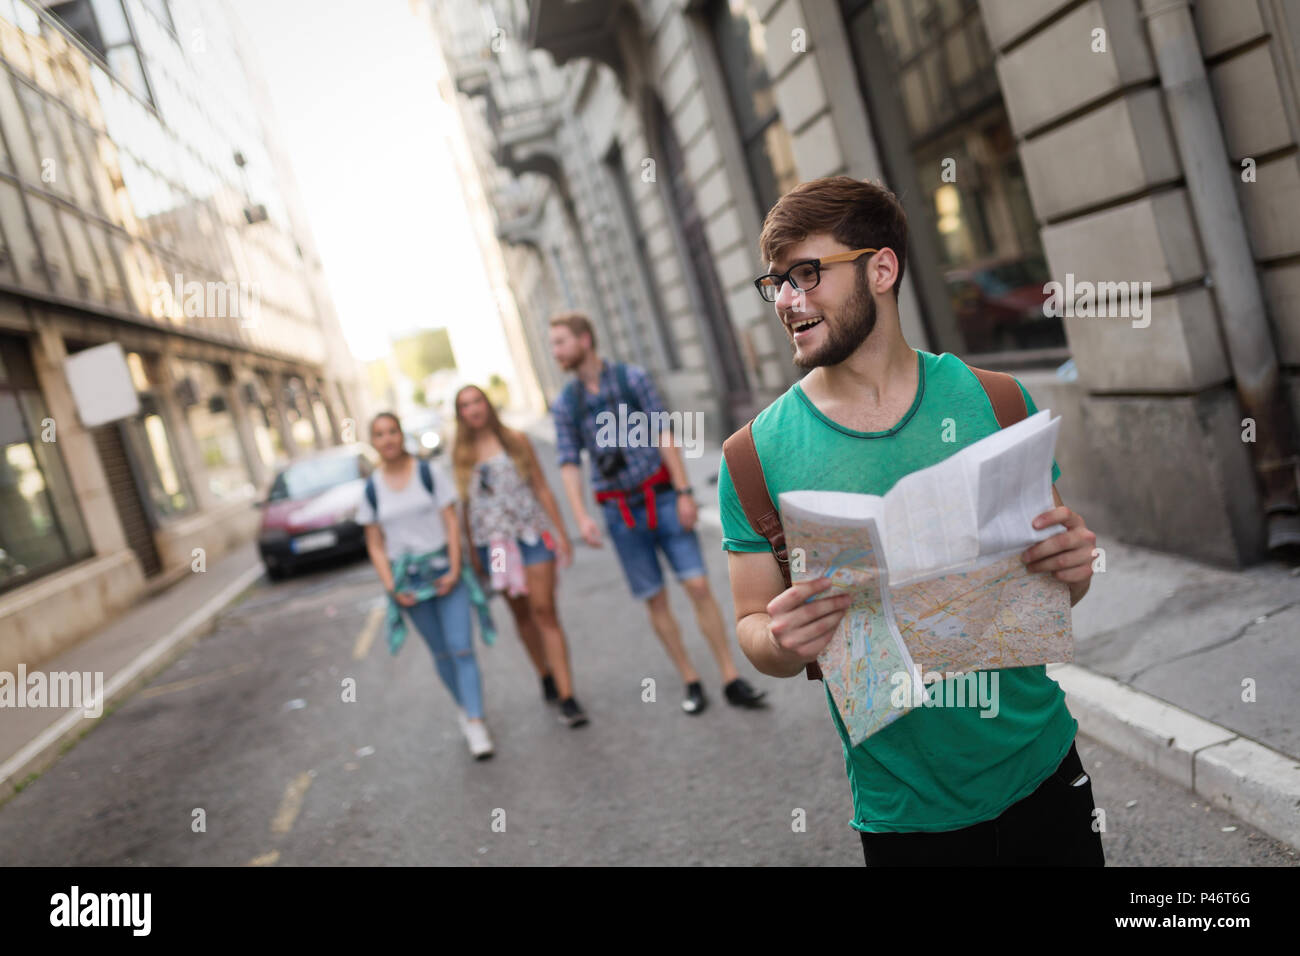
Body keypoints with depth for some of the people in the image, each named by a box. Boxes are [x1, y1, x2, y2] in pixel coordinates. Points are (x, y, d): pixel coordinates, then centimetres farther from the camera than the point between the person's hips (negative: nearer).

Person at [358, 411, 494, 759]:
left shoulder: (430, 473, -2)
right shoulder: (372, 489, 3)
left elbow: (451, 522, -3)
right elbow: (375, 545, 6)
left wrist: (454, 570, -13)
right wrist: (392, 588, -5)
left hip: (444, 569, -2)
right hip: (408, 580, 2)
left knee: (461, 647, -10)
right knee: (441, 653, 9)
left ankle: (476, 724, -11)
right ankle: (465, 708, 26)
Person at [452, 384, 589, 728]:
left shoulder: (516, 440, 4)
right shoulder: (461, 454, 6)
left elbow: (542, 488, 5)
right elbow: (466, 506, 10)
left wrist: (560, 532, 2)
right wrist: (472, 552, 8)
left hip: (532, 533, -2)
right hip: (492, 541, 2)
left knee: (544, 611, -8)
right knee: (521, 613, 10)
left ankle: (566, 696, -9)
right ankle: (547, 678, 28)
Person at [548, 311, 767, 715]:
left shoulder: (632, 378, -3)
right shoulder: (564, 404, 3)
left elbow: (663, 434, -5)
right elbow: (569, 464, 0)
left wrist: (684, 492, -11)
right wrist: (582, 518, -13)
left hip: (661, 497, -2)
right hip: (620, 511, 2)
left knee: (698, 586, -6)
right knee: (655, 600, 4)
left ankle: (732, 680, 0)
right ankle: (691, 682, 14)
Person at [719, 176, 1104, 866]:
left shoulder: (993, 400, -4)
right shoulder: (759, 452, -9)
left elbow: (1053, 598, 4)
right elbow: (753, 629, -4)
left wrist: (1072, 565, -18)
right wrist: (784, 643, -25)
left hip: (1041, 764, 2)